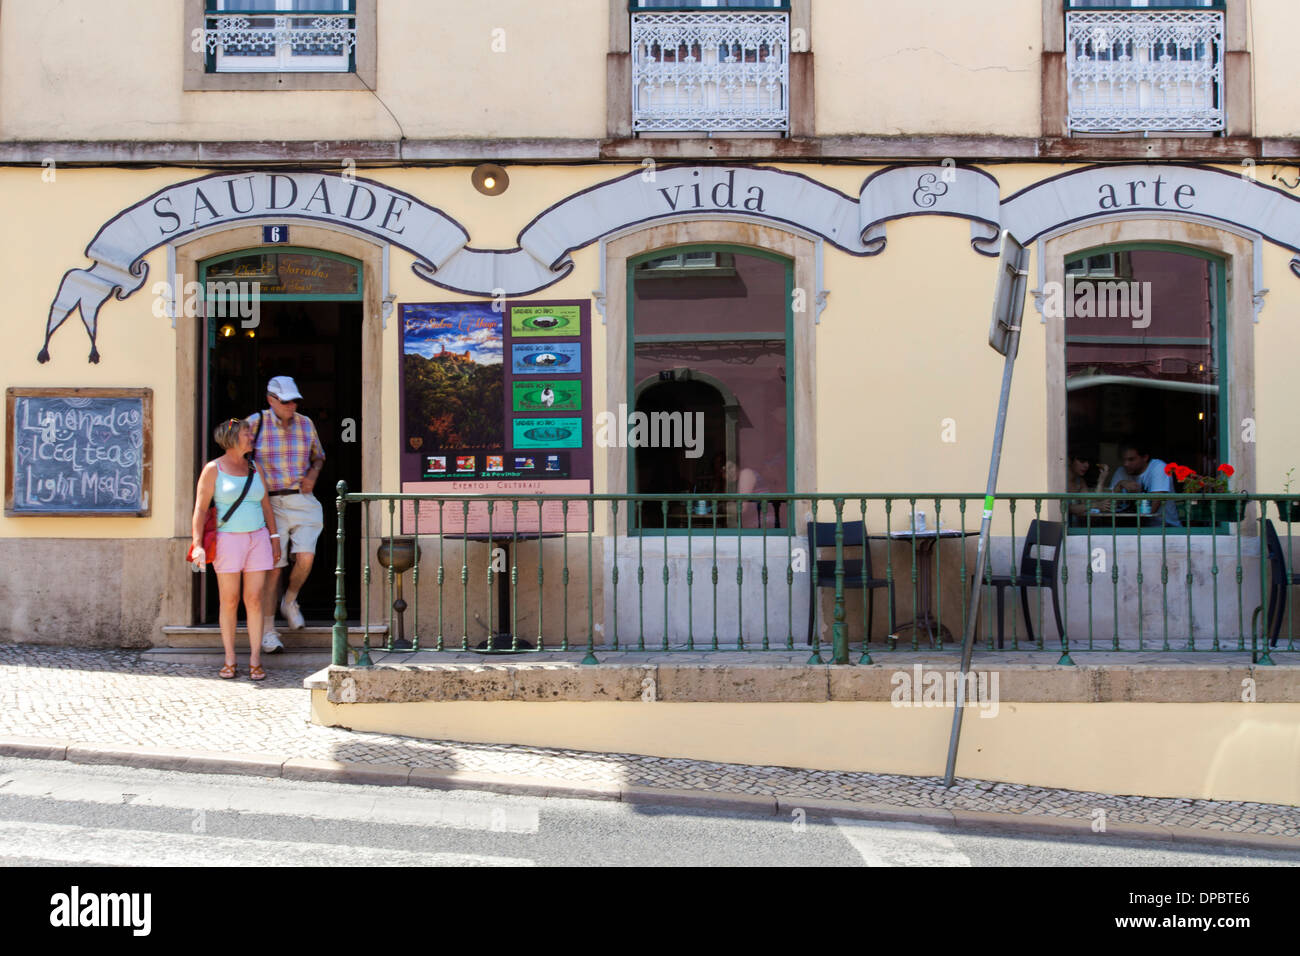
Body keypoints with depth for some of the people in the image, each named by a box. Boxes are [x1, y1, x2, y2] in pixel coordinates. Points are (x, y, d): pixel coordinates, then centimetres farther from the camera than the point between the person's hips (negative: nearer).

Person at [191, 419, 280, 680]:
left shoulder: (254, 468, 11)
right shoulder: (213, 469, -3)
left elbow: (266, 505, 16)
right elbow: (200, 509, -6)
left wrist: (274, 537, 10)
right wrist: (197, 545, -15)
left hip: (257, 538, 4)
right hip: (227, 540, -3)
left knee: (254, 600, 0)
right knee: (229, 601, 0)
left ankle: (255, 661, 3)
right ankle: (229, 660, 10)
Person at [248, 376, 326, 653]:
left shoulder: (305, 424, 8)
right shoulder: (256, 423, -2)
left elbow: (319, 456, 23)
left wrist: (313, 474, 2)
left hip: (303, 502, 3)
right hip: (271, 503, -2)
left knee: (306, 558, -15)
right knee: (272, 566, -4)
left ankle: (290, 602, 15)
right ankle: (268, 630, 6)